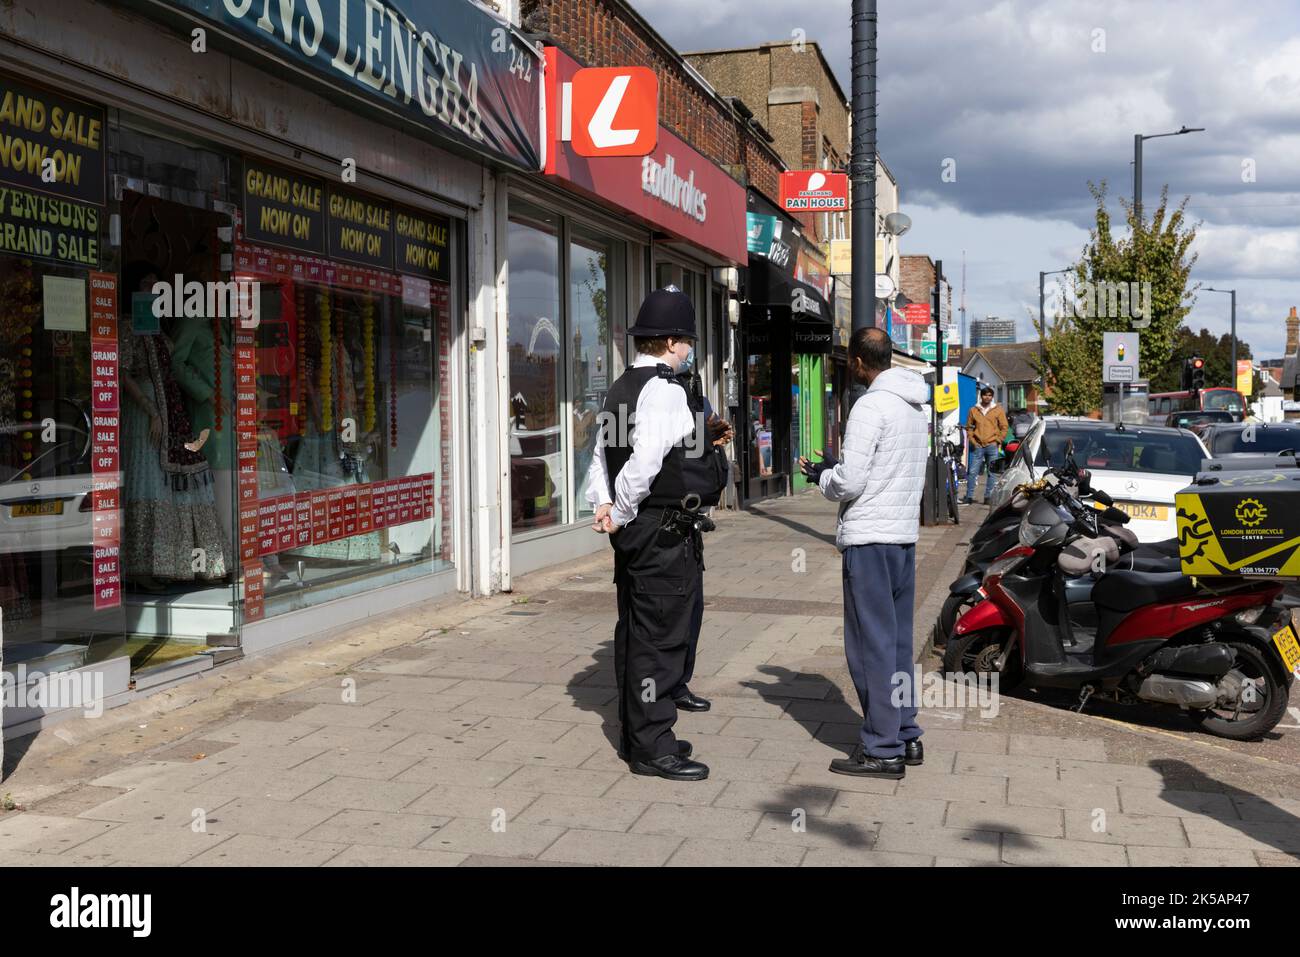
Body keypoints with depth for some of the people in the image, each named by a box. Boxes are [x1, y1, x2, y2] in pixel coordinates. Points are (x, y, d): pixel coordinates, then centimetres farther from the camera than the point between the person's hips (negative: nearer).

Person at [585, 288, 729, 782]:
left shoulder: (621, 388, 14)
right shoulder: (665, 390, -16)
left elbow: (600, 455, 14)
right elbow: (645, 459, -27)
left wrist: (603, 506, 2)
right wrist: (621, 513, -15)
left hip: (635, 532, 10)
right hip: (665, 533, -10)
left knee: (635, 632, 16)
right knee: (660, 635, -3)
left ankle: (636, 735, 27)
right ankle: (652, 745, 5)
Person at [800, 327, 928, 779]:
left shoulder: (871, 406, -13)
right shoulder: (916, 406, 15)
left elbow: (850, 483, -17)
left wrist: (821, 474, 3)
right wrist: (835, 464, 17)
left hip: (870, 538, -9)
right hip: (905, 535, 9)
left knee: (872, 644, -3)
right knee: (898, 640, 15)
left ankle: (882, 749, 1)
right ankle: (907, 736, 21)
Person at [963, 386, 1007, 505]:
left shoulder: (998, 410, 5)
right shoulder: (974, 410, 8)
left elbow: (1004, 427, 6)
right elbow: (969, 427, 13)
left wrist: (998, 440, -2)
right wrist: (972, 440, 2)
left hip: (992, 446, -1)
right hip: (978, 446, 1)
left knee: (991, 473, 2)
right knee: (972, 472, -3)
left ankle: (988, 497, 7)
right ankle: (969, 497, 0)